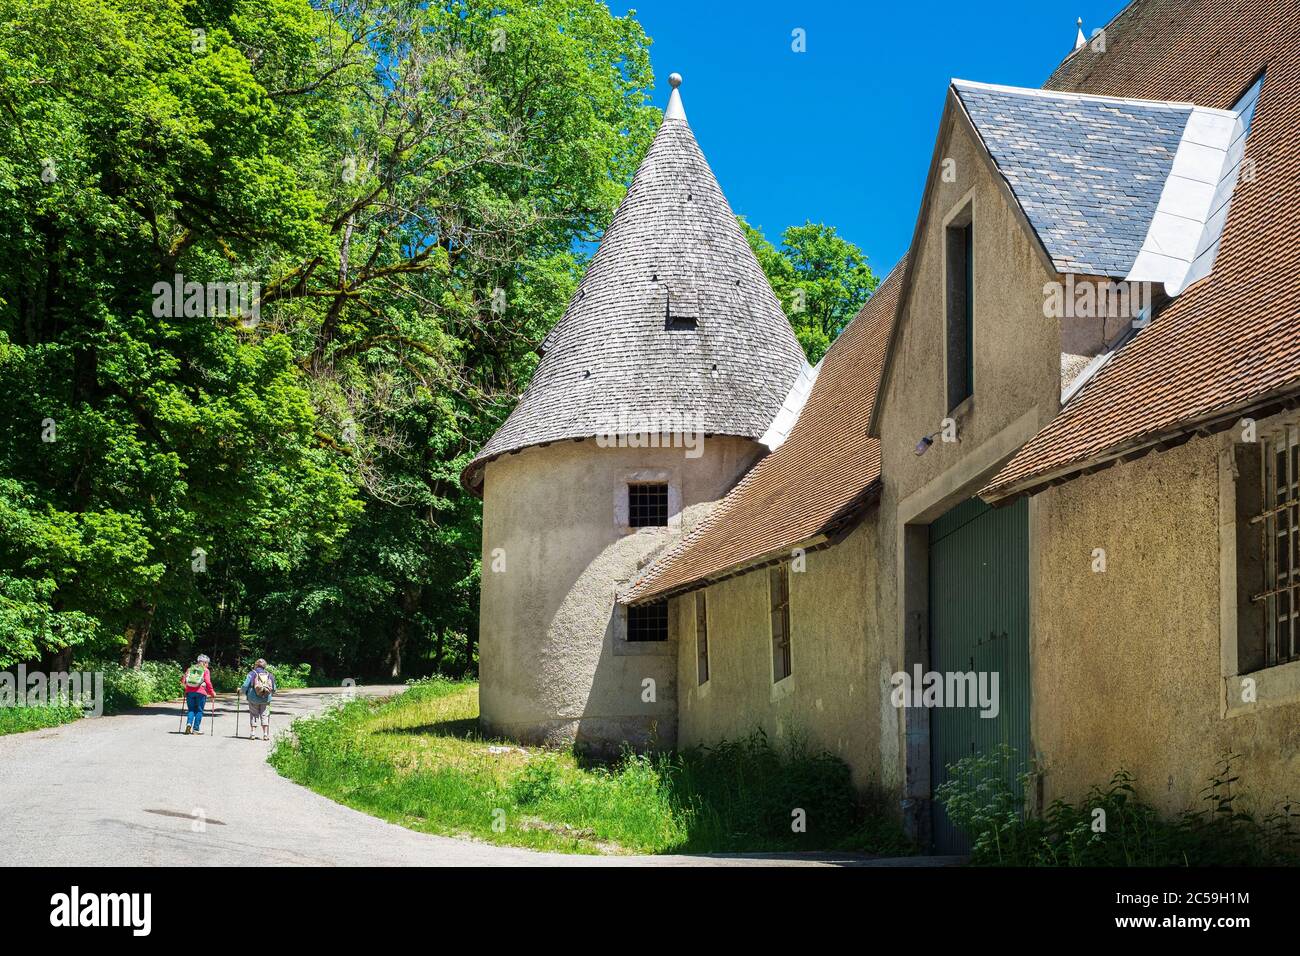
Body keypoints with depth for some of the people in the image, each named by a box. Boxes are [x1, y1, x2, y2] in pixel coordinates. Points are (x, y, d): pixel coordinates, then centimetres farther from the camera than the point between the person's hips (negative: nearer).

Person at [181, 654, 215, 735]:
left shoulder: (190, 668, 14)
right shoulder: (205, 670, 3)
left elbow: (183, 680, 10)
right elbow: (208, 682, -6)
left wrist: (186, 688, 24)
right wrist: (212, 693, 3)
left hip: (189, 692, 3)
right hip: (201, 692, -3)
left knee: (191, 709, 13)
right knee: (199, 710, 5)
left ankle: (189, 723, -12)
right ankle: (195, 729, 2)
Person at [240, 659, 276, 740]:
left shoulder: (252, 674, -4)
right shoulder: (269, 675, 5)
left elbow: (245, 686, -9)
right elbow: (274, 689, 8)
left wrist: (241, 690, 12)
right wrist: (271, 694, 28)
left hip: (254, 698, -2)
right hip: (266, 700, 2)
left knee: (254, 715, 9)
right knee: (265, 715, 9)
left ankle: (252, 733, 7)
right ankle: (265, 734, 4)